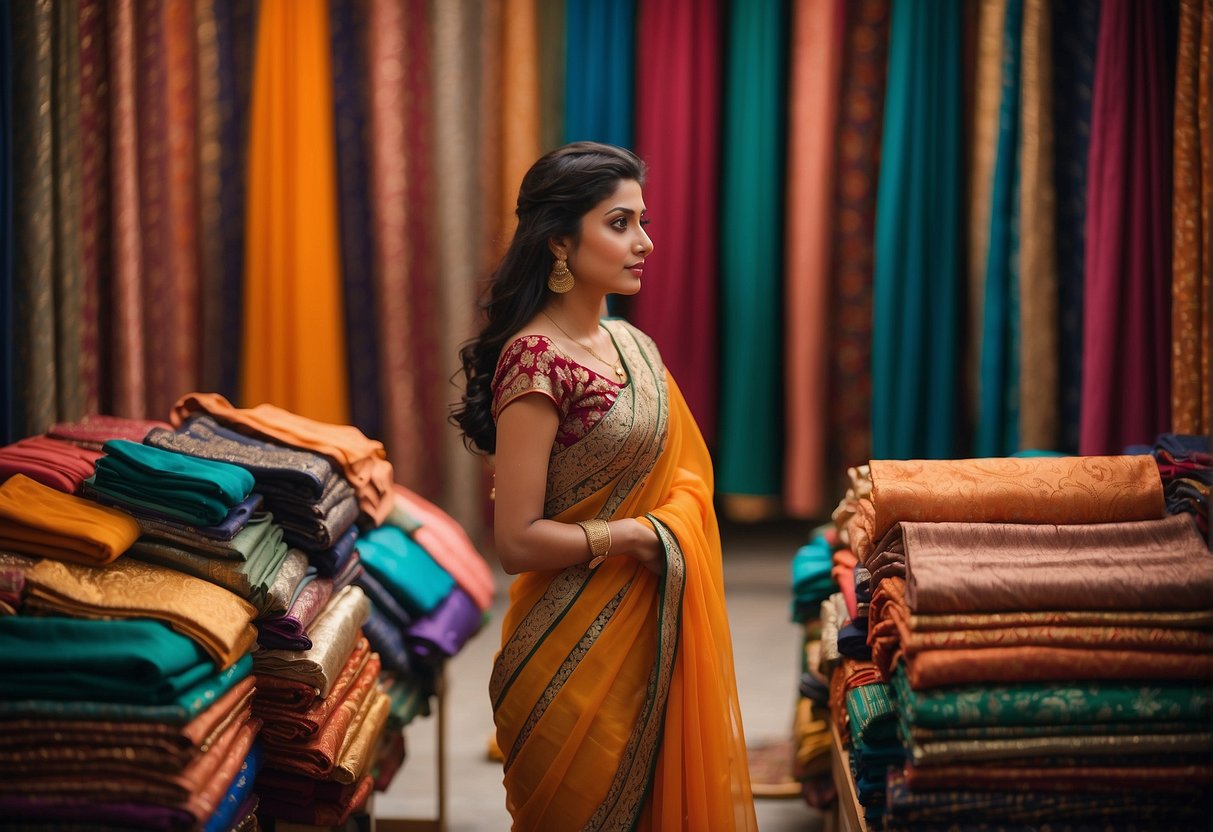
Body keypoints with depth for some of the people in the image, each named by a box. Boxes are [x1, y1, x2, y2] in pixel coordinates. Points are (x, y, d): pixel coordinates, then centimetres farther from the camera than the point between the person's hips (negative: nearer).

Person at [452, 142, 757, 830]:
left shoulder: (633, 346, 6)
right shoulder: (535, 360, -18)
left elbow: (685, 479, 11)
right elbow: (518, 541, -20)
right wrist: (639, 535, -13)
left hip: (652, 631, 7)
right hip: (577, 647, -7)